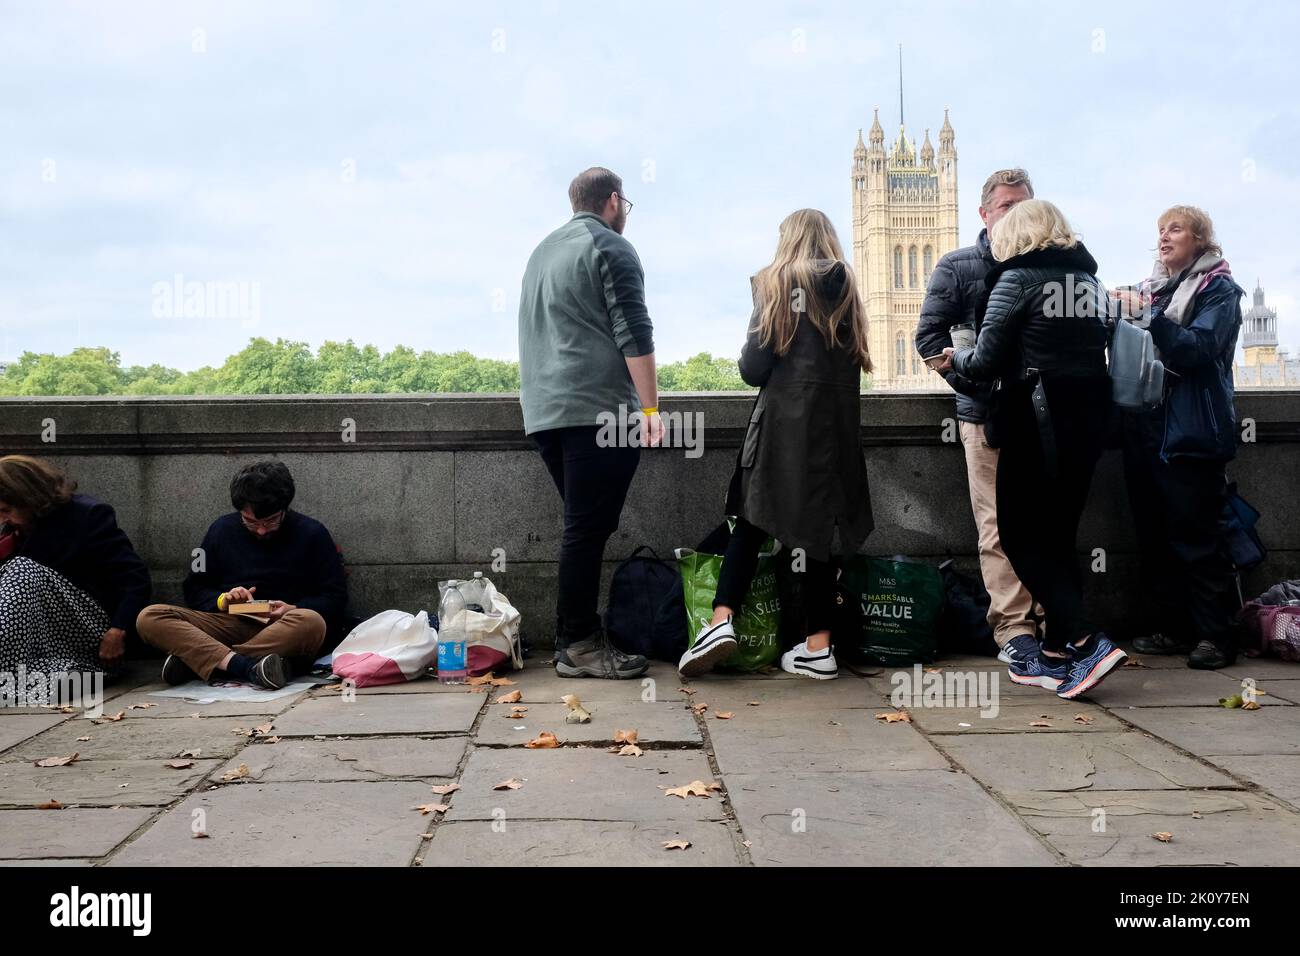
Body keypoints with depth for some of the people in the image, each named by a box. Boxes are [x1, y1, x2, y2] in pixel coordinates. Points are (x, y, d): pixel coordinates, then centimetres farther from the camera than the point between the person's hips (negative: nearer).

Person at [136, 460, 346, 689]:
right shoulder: (222, 530, 12)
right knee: (149, 618, -21)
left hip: (284, 629, -2)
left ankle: (194, 661, -28)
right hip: (229, 624, 2)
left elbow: (336, 598, 3)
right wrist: (222, 600, -5)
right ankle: (248, 667, -40)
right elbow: (195, 590, 16)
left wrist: (293, 610, -13)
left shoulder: (311, 533, 4)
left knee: (312, 623, -38)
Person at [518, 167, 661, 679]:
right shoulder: (610, 248, -2)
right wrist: (650, 407, -10)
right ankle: (578, 646, -6)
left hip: (544, 411, 8)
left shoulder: (543, 251, 24)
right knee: (588, 528, -7)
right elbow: (633, 334, -11)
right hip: (599, 408, -8)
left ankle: (576, 638, 13)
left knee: (582, 526, 12)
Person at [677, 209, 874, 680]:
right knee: (821, 526, 7)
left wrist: (751, 362, 16)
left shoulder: (776, 284, 0)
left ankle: (722, 620, -9)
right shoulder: (846, 287, 10)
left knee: (753, 521, 5)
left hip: (784, 422, -3)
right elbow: (856, 360, 12)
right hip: (836, 425, 3)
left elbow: (753, 367, -5)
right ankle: (819, 645, 9)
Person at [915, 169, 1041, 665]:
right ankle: (1013, 629, -1)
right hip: (987, 417, -3)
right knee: (1000, 526, -5)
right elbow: (930, 334, -2)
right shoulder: (957, 267, 4)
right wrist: (973, 381, -12)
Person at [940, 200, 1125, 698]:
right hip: (1089, 415, 7)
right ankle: (1056, 656, 15)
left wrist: (956, 357, 10)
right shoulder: (1090, 280, 13)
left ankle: (1083, 642, -10)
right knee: (1058, 536, 12)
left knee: (1021, 535, 2)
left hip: (1037, 419, -7)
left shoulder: (1017, 278, -7)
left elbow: (986, 361, -10)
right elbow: (1095, 352, 16)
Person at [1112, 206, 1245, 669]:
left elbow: (1201, 347, -16)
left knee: (1195, 536, -6)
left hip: (1190, 433, -6)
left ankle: (1215, 635, 0)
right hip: (1147, 429, 6)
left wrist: (1145, 316, -21)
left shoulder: (1217, 288, -1)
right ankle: (1167, 627, 15)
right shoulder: (1153, 287, 17)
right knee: (1154, 535, 8)